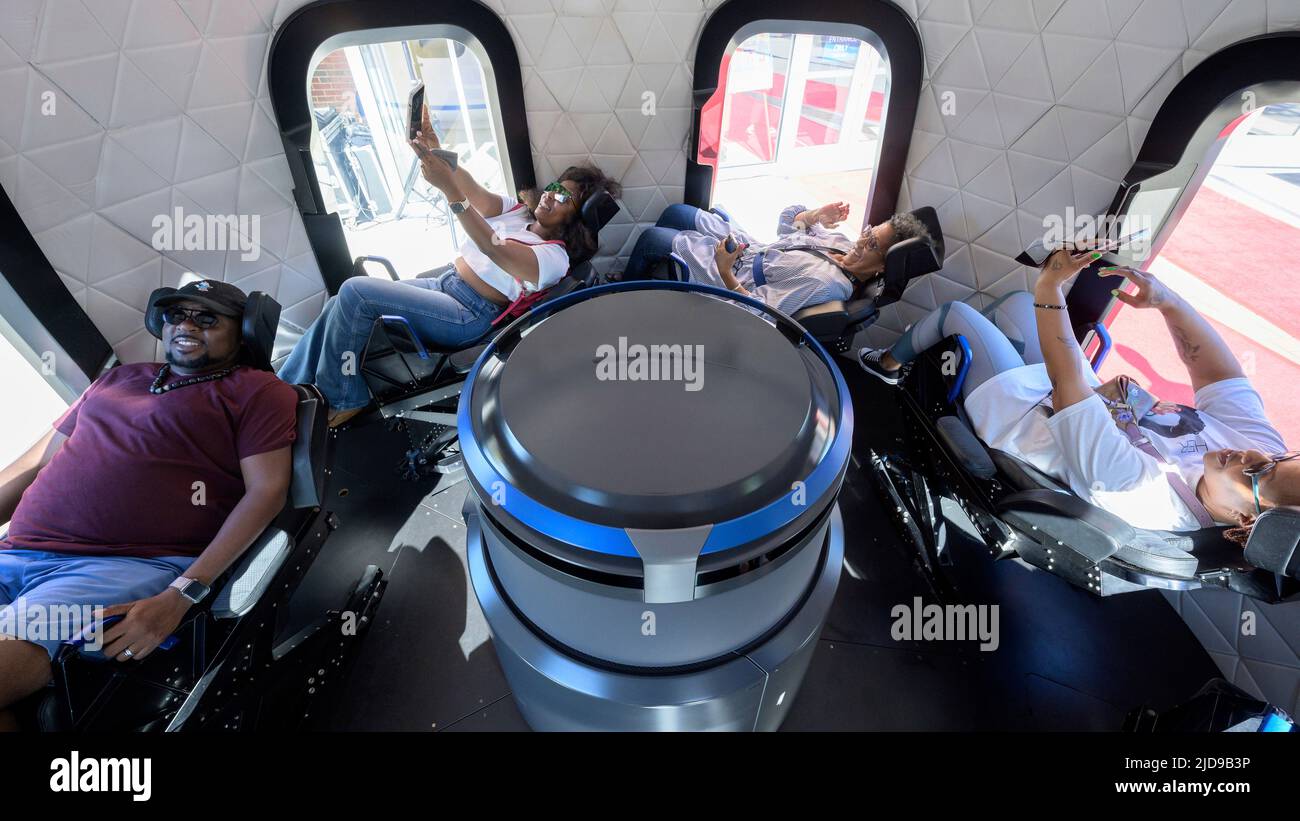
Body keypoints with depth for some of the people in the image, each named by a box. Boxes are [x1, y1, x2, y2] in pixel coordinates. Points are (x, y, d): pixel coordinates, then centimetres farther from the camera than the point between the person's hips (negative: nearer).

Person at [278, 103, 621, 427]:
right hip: (442, 280, 8)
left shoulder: (555, 256, -12)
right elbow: (478, 195, -2)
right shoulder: (519, 210, 14)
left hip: (470, 315, -8)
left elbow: (497, 250, -30)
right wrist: (434, 149, -18)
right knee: (341, 304, -4)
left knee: (355, 292, -18)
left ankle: (339, 400, -2)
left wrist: (450, 190, -39)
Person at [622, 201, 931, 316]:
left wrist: (725, 272, -33)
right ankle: (646, 270, 38)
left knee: (650, 237, -5)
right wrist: (818, 215, -10)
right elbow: (787, 220, 8)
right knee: (674, 212, 16)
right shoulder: (841, 243, -5)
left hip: (730, 276, -8)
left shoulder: (827, 283, -31)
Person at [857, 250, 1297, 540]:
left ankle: (888, 363, 34)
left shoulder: (1140, 488, -41)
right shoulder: (1263, 445, -20)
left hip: (1011, 404, -7)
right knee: (1017, 299, 21)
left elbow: (1067, 380, -43)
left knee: (953, 311, 5)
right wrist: (1167, 300, -23)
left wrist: (1049, 288, -39)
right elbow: (1219, 369, -9)